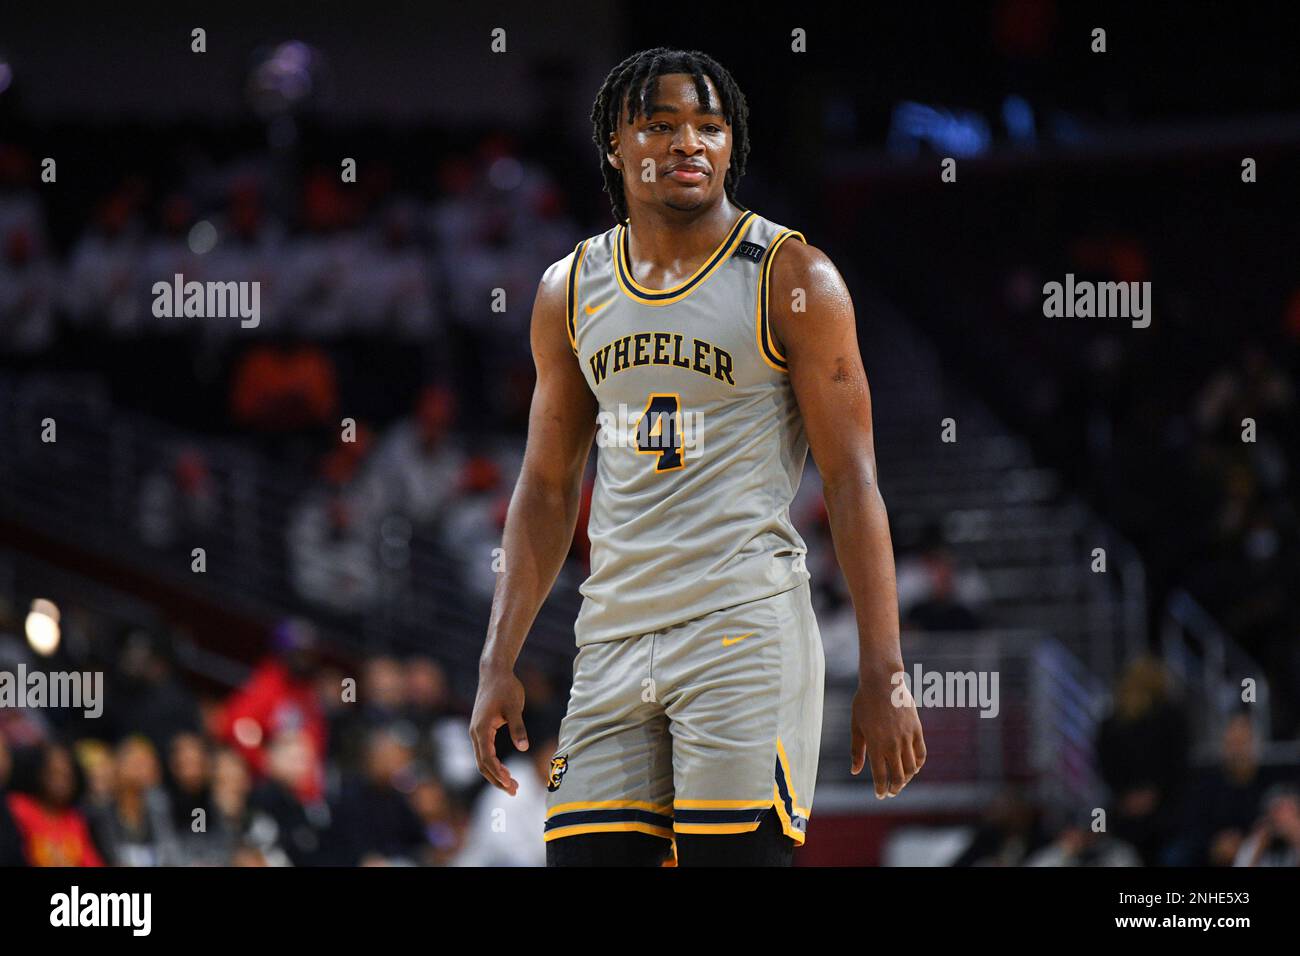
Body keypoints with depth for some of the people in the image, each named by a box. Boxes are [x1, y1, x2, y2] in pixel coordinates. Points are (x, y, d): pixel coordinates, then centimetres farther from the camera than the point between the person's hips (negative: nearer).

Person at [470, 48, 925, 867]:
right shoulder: (571, 292, 13)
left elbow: (852, 481, -4)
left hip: (746, 626, -5)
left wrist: (884, 677, -10)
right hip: (613, 638, 5)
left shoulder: (792, 278, -1)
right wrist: (500, 664, 12)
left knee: (737, 857, -11)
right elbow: (548, 486, 19)